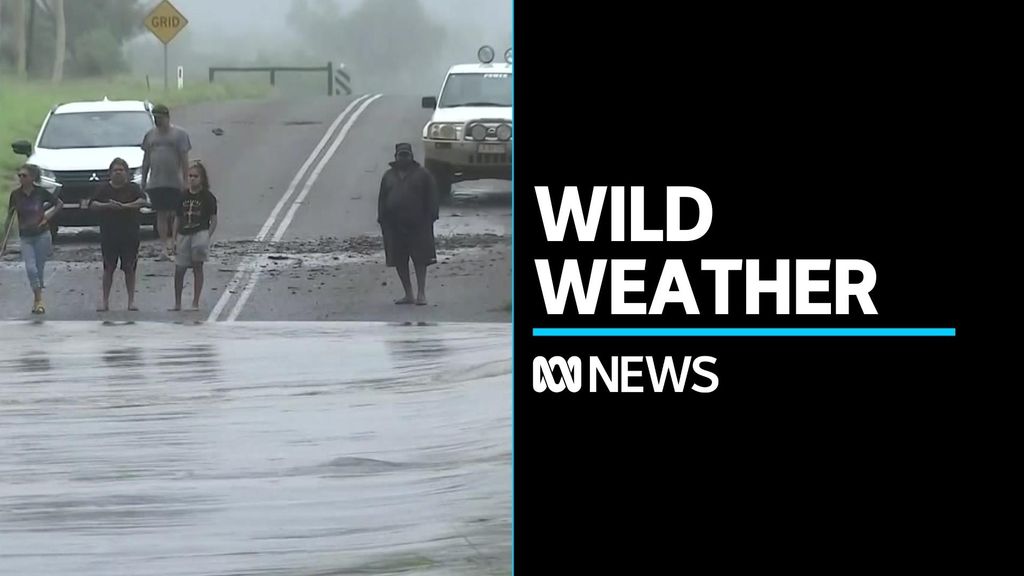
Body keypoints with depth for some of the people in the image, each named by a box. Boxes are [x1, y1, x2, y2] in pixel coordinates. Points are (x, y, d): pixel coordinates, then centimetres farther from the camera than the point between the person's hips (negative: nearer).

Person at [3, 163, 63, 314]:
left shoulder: (41, 192, -7)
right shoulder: (16, 194, -3)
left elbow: (59, 204, 6)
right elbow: (10, 216, 5)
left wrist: (48, 216, -7)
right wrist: (5, 238, 4)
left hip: (42, 235, -1)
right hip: (26, 238, 1)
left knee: (39, 268, 4)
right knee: (30, 268, -13)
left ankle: (38, 300, 18)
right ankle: (39, 300, -8)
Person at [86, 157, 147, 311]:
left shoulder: (133, 188, 3)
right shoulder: (103, 188, 6)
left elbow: (143, 201, -13)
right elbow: (90, 204, -1)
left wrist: (125, 206, -23)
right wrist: (107, 206, -16)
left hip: (129, 235, -1)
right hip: (108, 235, 1)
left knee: (129, 268, 0)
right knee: (108, 268, 2)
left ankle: (131, 301, 5)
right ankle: (105, 302, 5)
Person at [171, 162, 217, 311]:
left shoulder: (207, 197, -1)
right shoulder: (183, 197, 10)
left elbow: (213, 220, -1)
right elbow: (177, 219, 14)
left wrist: (207, 236, -12)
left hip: (200, 232, -4)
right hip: (184, 235, 4)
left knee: (197, 267, -10)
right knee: (179, 269, 4)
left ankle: (195, 303, -2)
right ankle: (177, 303, 16)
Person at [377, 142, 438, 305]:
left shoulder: (422, 174, 2)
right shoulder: (389, 176, 12)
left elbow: (431, 198, 1)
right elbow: (382, 200, 13)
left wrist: (430, 218, -8)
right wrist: (382, 220, 4)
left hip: (417, 225, -4)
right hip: (394, 225, 4)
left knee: (420, 259, -4)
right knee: (399, 261, 4)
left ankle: (421, 293, 0)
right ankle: (408, 294, 12)